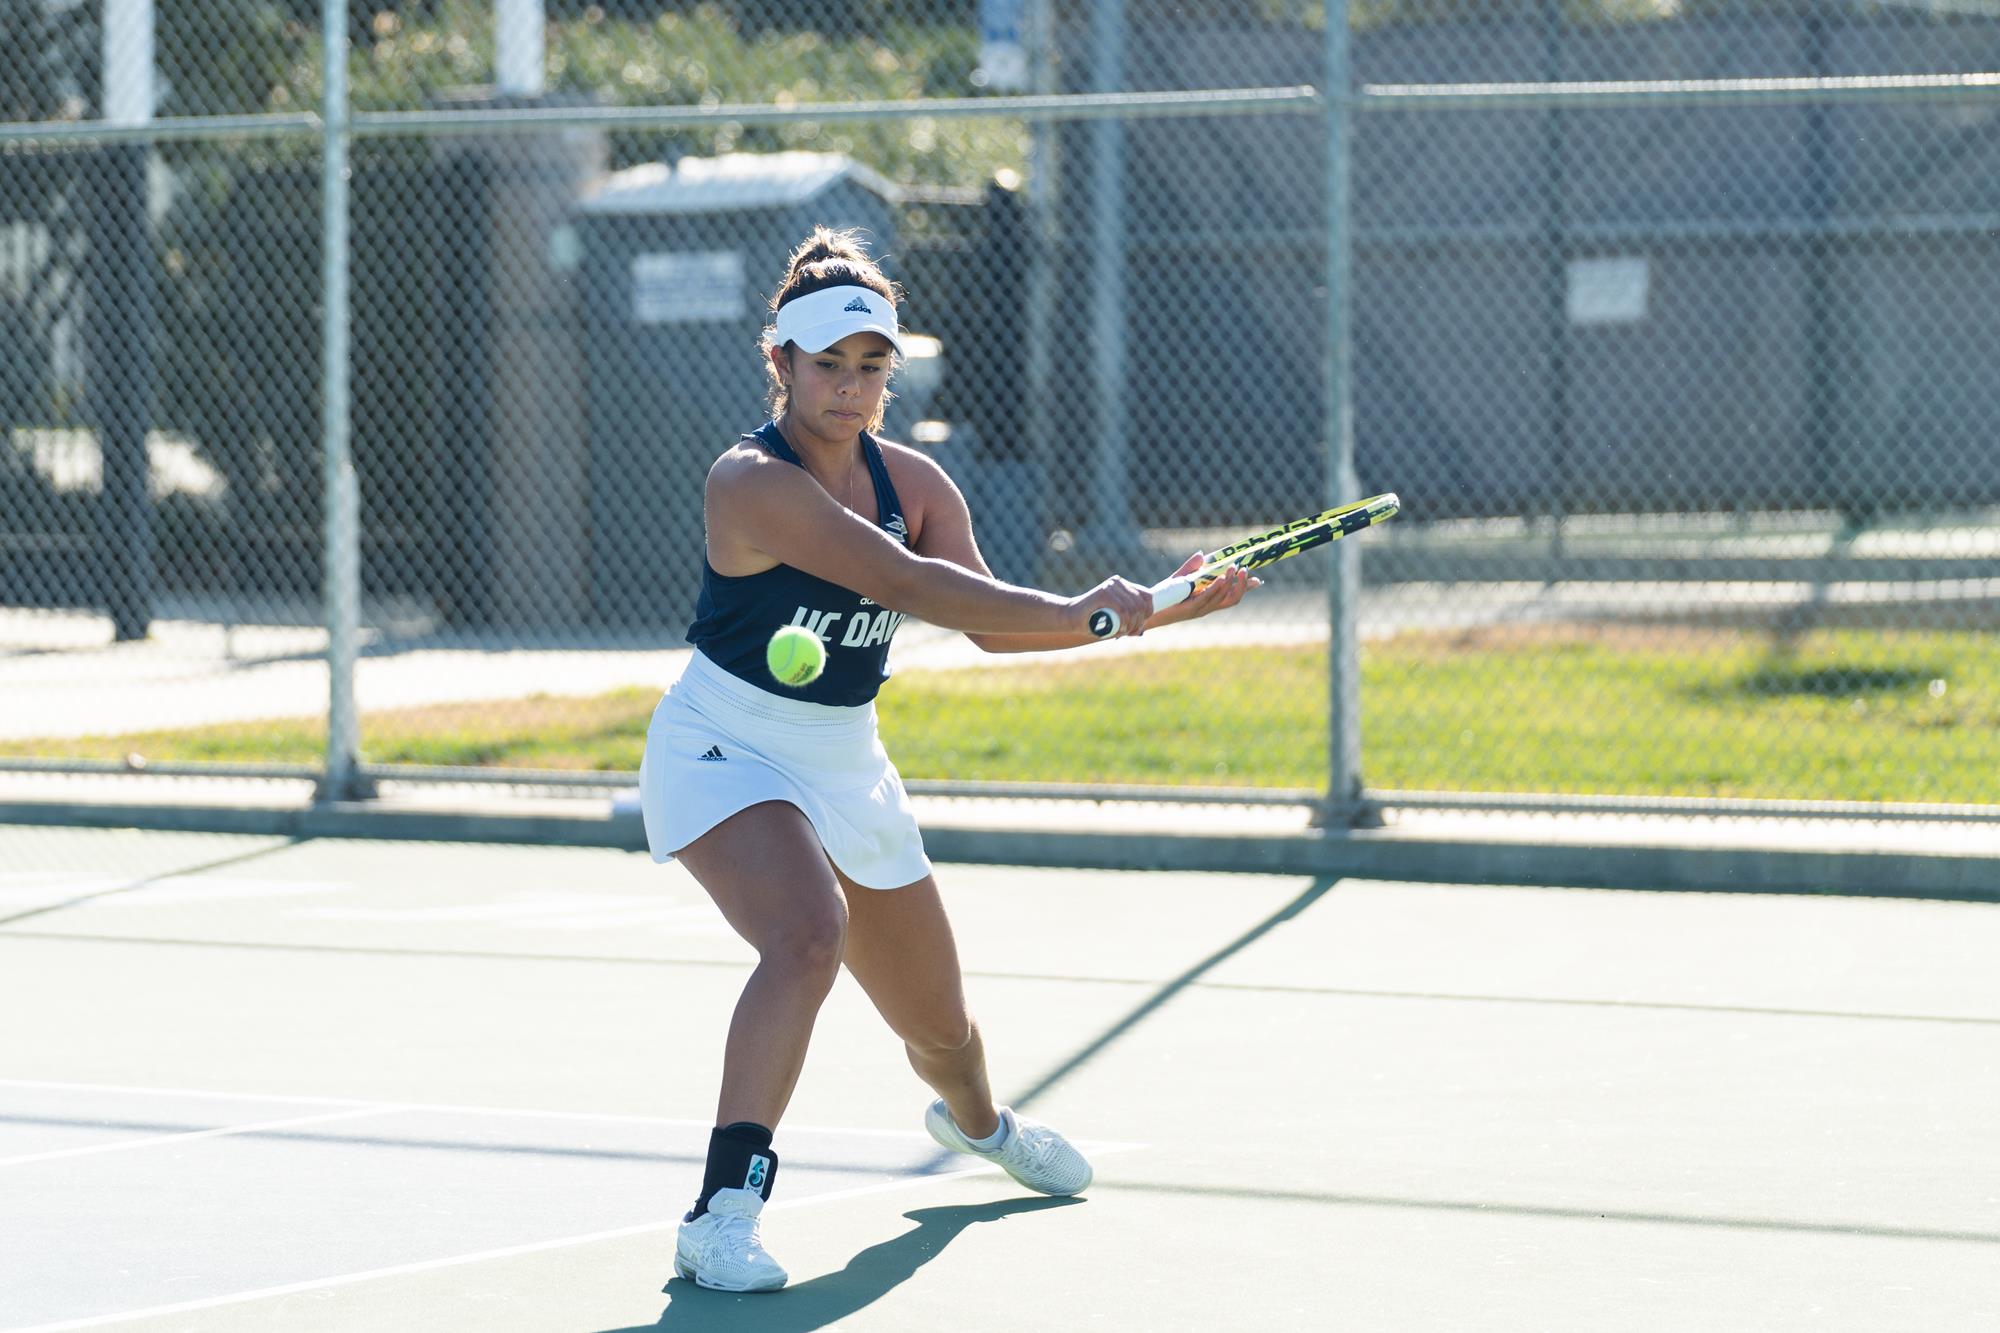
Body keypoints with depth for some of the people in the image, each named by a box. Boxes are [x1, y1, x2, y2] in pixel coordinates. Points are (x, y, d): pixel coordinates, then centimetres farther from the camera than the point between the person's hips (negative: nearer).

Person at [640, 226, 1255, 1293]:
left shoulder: (912, 482, -1)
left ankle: (975, 1121, 53)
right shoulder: (752, 483, -24)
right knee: (810, 934, -36)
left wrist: (1147, 610, -17)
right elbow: (904, 584, -33)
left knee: (941, 1028, 14)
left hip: (843, 766, 7)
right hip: (723, 753, -7)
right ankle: (722, 1214, -36)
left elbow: (987, 619, -6)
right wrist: (1080, 612, -36)